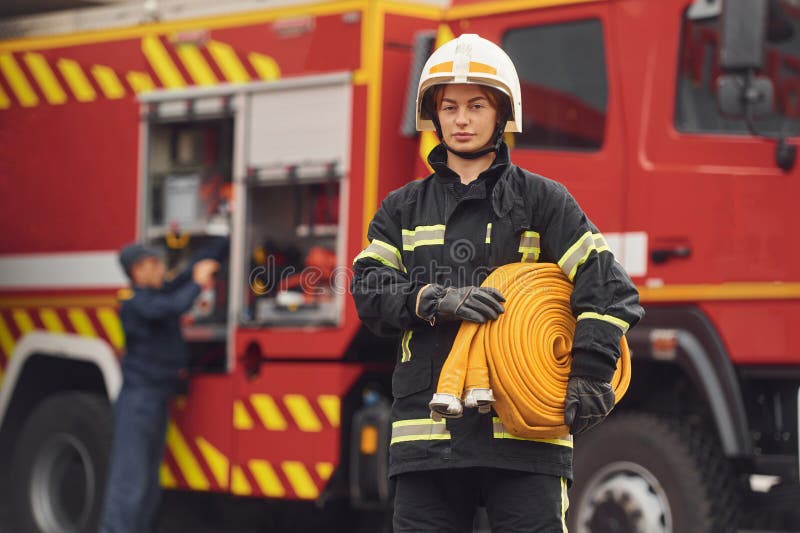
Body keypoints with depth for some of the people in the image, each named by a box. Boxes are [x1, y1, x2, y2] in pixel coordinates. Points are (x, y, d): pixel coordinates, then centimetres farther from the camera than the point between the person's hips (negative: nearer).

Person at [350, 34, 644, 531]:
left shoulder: (541, 200, 8)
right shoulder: (403, 209, 18)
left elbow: (607, 286, -1)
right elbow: (369, 288, 4)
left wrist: (589, 374, -13)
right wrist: (435, 301, -14)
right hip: (429, 430, 3)